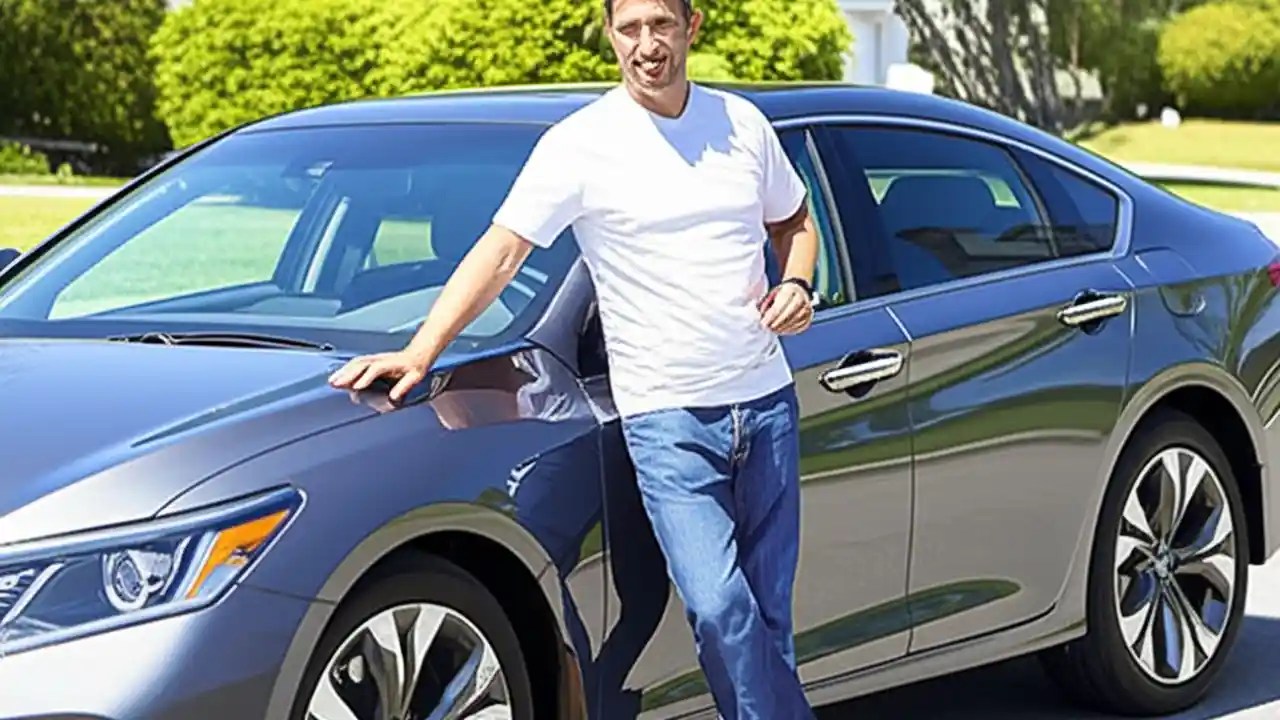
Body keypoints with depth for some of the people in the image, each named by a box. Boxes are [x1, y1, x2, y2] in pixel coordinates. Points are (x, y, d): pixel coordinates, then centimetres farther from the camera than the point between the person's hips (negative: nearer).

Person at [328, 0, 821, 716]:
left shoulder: (743, 123, 7)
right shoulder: (581, 144, -7)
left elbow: (794, 221, 22)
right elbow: (500, 254, -12)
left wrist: (797, 286, 0)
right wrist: (420, 352, -22)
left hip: (766, 401, 4)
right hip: (668, 418, -4)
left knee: (768, 613, 10)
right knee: (718, 606, -17)